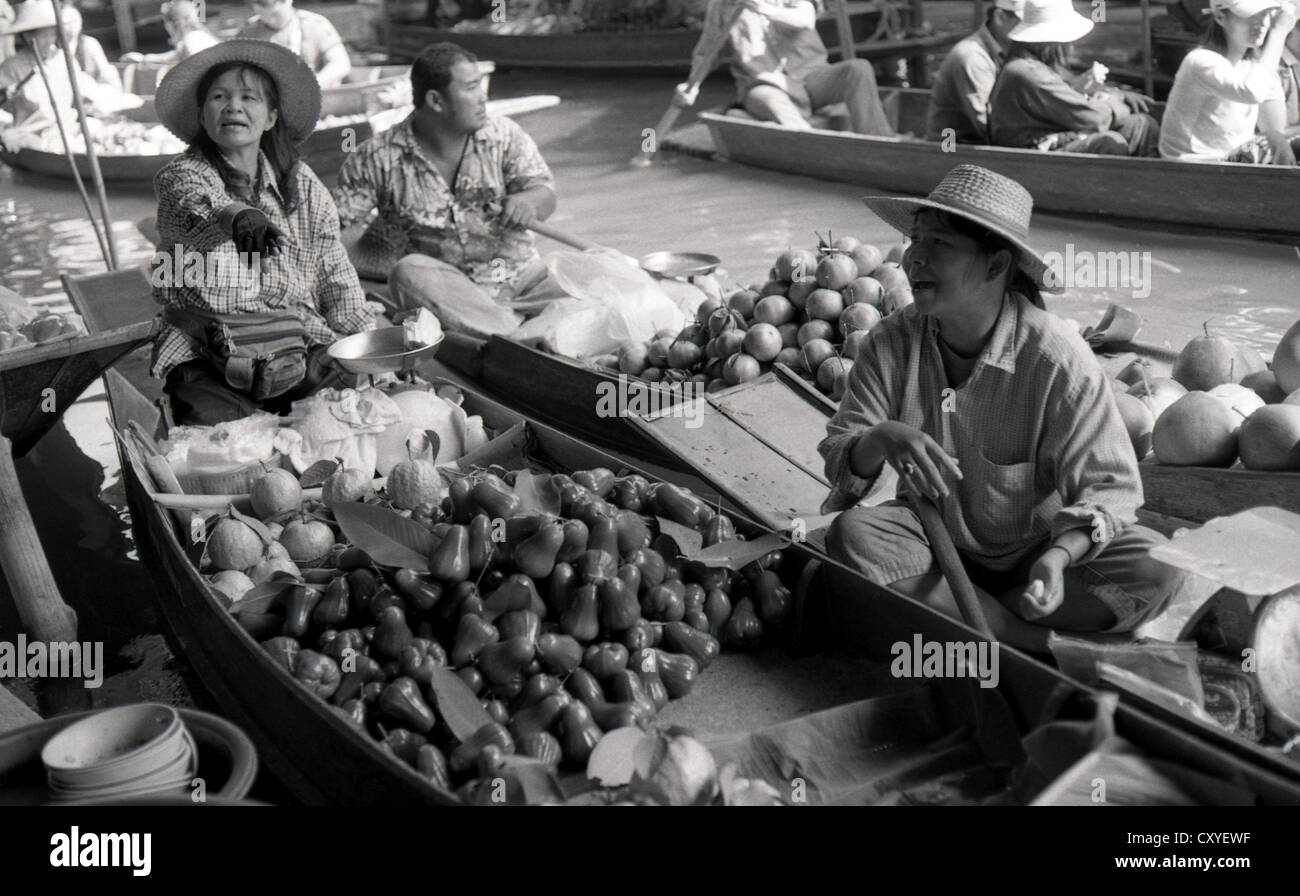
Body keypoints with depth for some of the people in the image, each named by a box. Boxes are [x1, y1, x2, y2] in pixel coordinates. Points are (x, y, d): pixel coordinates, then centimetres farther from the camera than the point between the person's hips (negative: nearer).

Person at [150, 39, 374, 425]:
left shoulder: (302, 184, 12)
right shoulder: (179, 175, 1)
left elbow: (336, 276, 13)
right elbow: (199, 205, -25)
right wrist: (238, 217, -48)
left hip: (300, 340, 3)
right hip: (208, 355, -3)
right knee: (212, 424, -29)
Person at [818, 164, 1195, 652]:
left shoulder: (1058, 358, -18)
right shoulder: (891, 344, -9)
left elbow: (1105, 487, -15)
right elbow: (839, 462, -9)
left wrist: (1060, 554, -35)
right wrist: (881, 439, -33)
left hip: (1033, 545, -1)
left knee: (1159, 569, -25)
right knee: (850, 534, -29)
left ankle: (943, 615, -22)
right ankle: (1040, 647, -25)